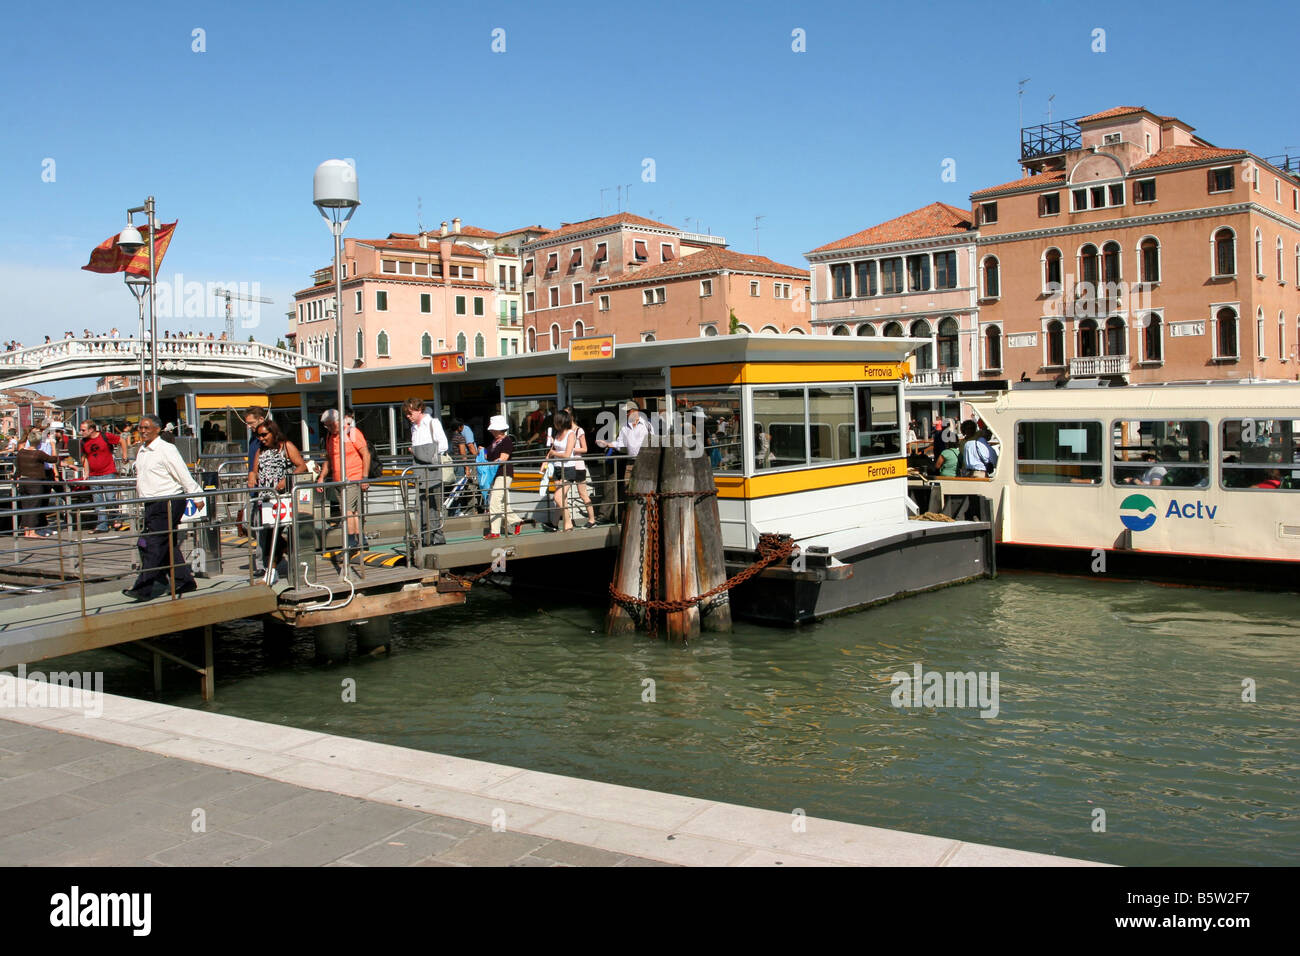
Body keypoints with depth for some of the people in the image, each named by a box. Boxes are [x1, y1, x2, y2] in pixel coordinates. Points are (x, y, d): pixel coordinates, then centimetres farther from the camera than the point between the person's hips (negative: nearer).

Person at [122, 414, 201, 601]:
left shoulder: (166, 450, -11)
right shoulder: (142, 451, 14)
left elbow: (184, 476, -14)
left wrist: (197, 496, -15)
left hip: (168, 503, -9)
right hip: (152, 505, 9)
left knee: (155, 546, -9)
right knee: (169, 546, 12)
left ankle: (143, 589, -8)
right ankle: (184, 581, 20)